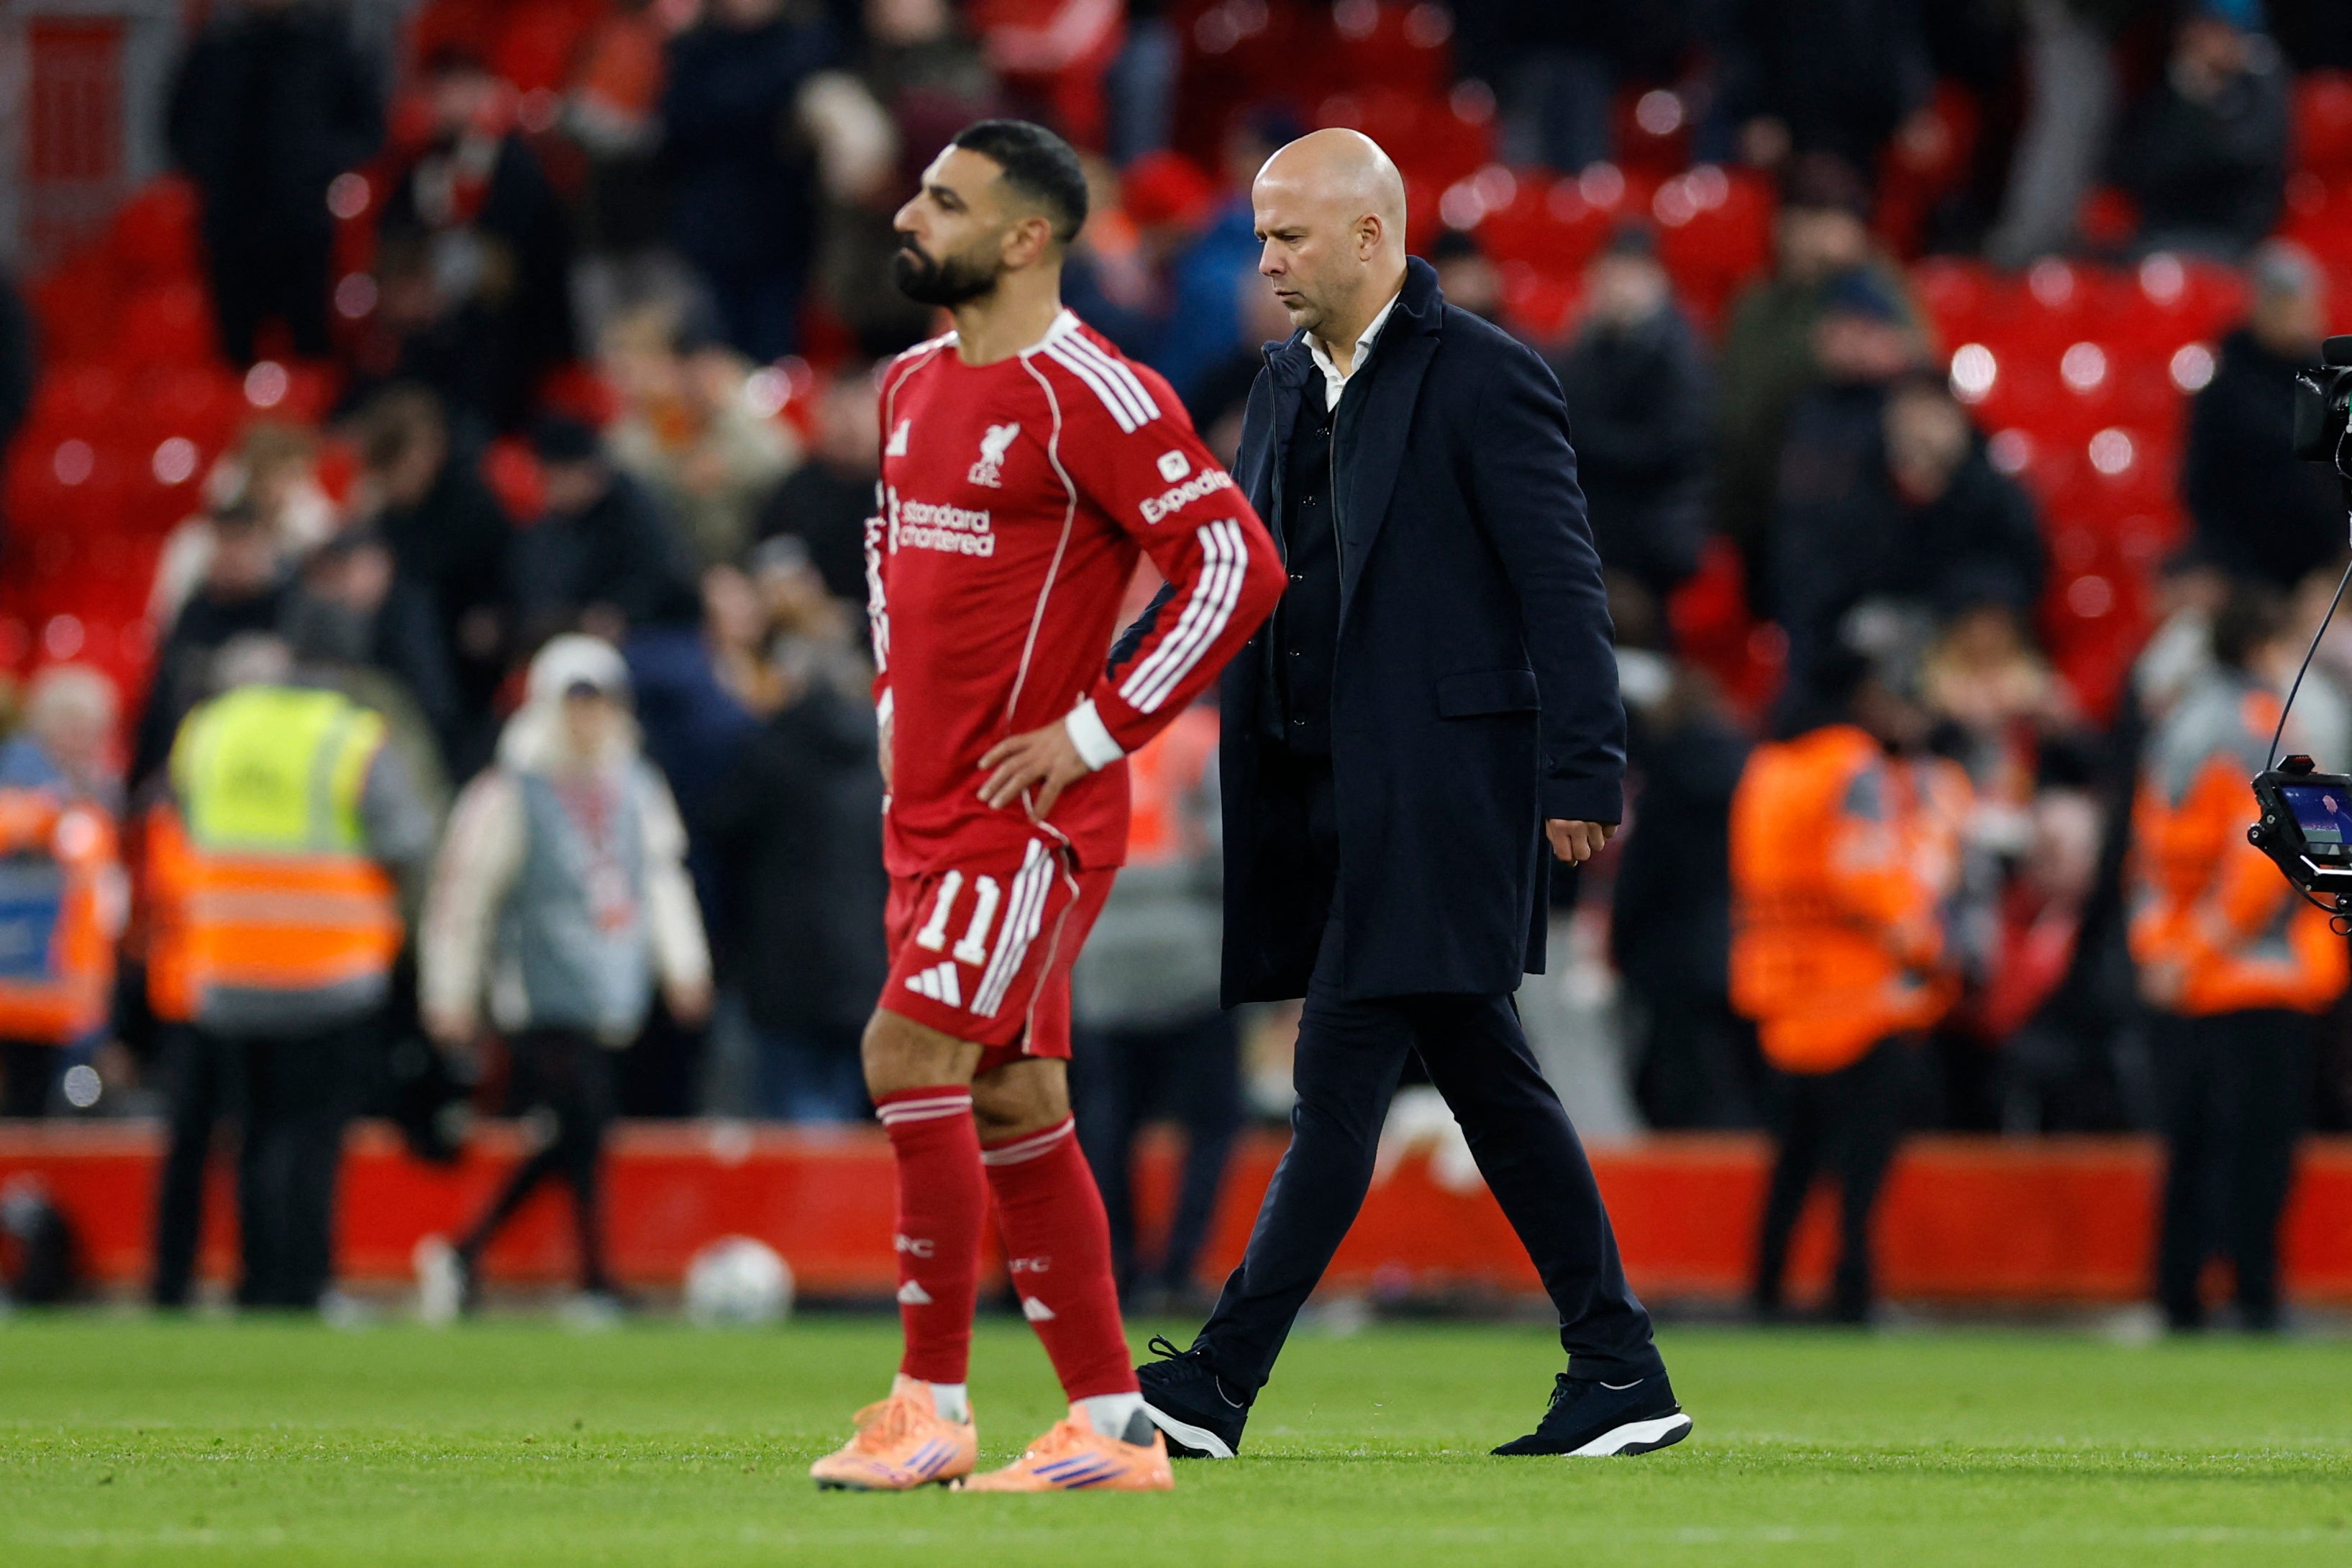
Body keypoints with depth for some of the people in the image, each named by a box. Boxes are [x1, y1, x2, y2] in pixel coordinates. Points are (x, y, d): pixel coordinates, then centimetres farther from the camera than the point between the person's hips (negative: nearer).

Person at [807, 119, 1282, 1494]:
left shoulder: (1089, 397, -15)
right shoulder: (916, 385, 12)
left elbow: (1240, 566, -19)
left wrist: (1099, 730, -18)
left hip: (1029, 810, -9)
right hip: (931, 802, 9)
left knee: (911, 1056, -15)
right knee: (1014, 1101, 8)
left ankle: (933, 1408, -9)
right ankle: (1112, 1428, 11)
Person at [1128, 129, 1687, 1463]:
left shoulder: (1483, 378, -10)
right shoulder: (1290, 387, 16)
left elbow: (1563, 587, -12)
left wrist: (1583, 775, -17)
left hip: (1442, 786, -9)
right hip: (1339, 792, 9)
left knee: (1343, 1075, -10)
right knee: (1488, 1080, 11)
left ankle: (1222, 1381, -12)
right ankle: (1621, 1376, 16)